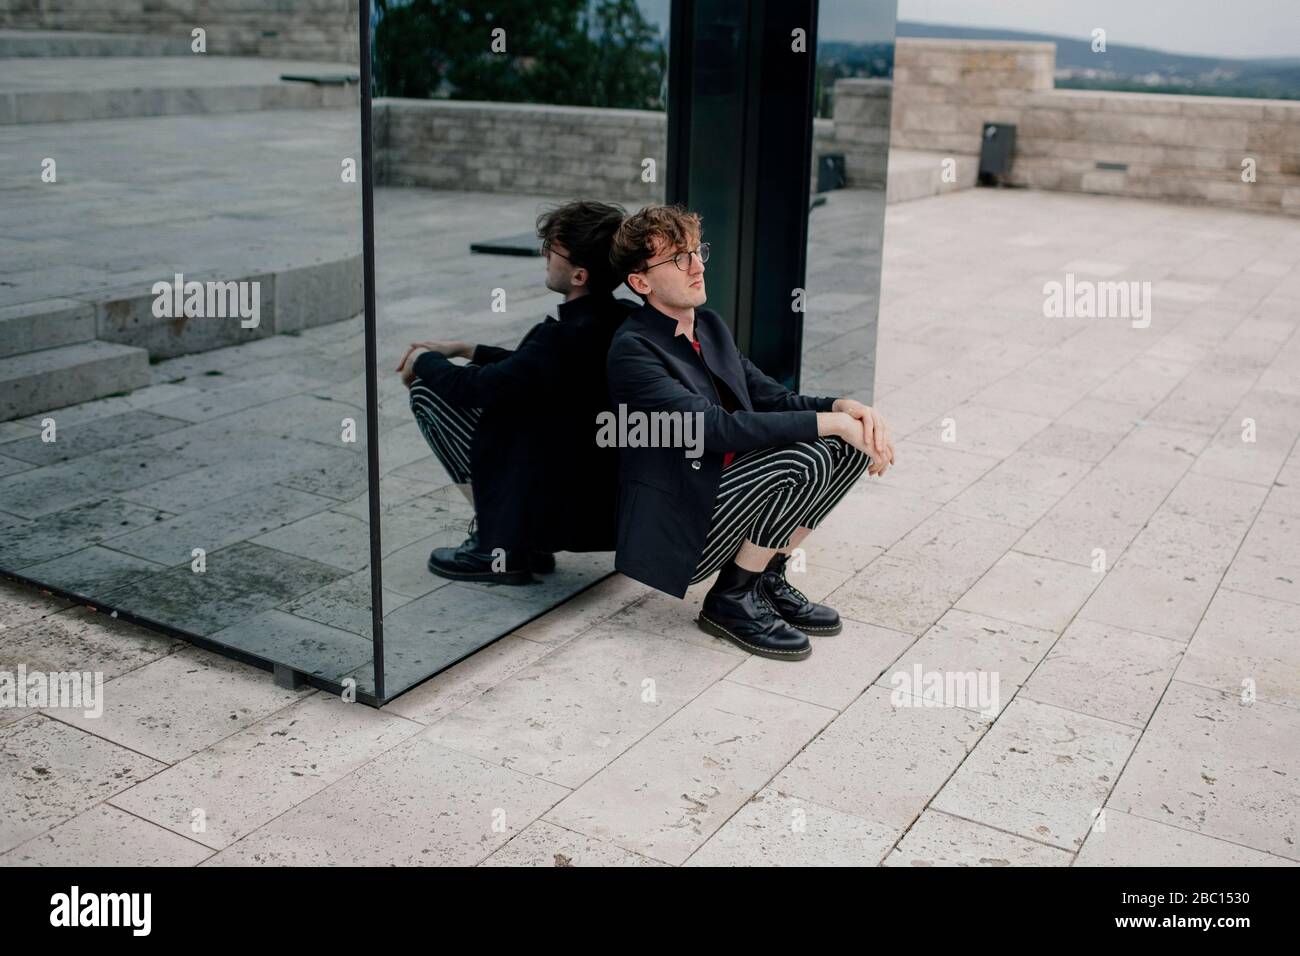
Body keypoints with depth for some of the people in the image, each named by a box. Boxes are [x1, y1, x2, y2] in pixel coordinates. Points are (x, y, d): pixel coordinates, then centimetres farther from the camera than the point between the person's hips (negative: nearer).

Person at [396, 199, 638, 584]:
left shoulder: (564, 338, -27)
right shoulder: (626, 320, -1)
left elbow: (472, 388, -16)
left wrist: (425, 361, 4)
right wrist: (463, 350, 15)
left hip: (556, 509, -8)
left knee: (427, 388, 1)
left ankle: (499, 549, 4)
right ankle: (530, 544, 17)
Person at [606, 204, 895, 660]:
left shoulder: (710, 325, 10)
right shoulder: (633, 349, -17)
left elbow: (770, 396, 9)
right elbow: (716, 426, -27)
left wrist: (844, 407, -12)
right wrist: (828, 421, -27)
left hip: (729, 491, 9)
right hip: (680, 529, -8)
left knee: (850, 443, -4)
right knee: (807, 460, -26)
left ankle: (767, 578, 6)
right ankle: (732, 599, -8)